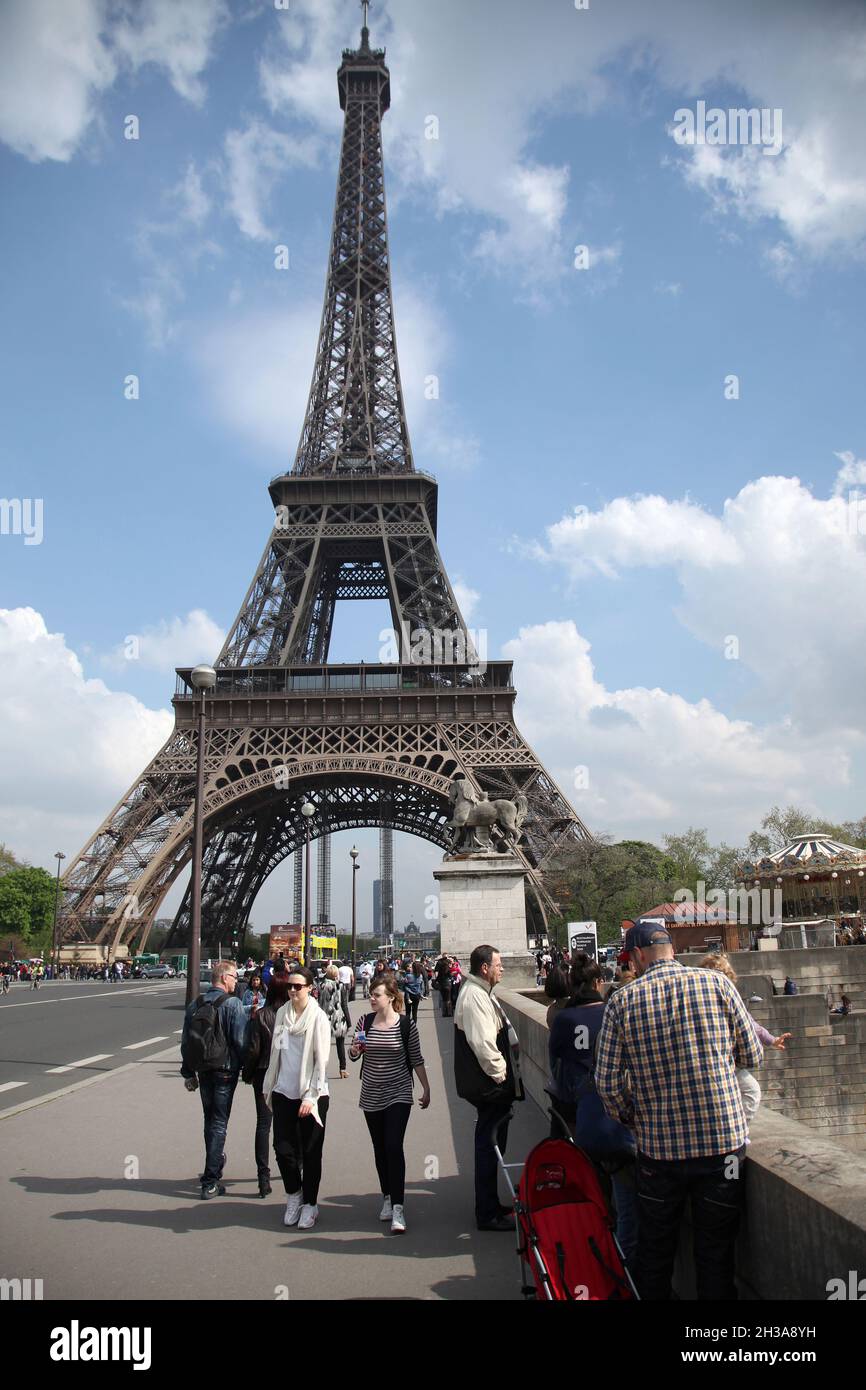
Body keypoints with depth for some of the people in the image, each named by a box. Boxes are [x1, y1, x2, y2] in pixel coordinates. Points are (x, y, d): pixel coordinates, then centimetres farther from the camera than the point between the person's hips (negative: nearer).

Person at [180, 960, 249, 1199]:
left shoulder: (196, 1004, 5)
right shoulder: (232, 1003, -14)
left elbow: (185, 1041, 10)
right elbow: (240, 1040, -17)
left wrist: (188, 1072, 17)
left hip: (202, 1070, 5)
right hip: (225, 1069, -5)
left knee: (210, 1119, 21)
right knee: (219, 1123, 0)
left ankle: (216, 1162, 37)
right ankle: (210, 1182, 0)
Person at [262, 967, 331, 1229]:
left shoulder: (318, 1017, -11)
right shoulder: (282, 1013, 4)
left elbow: (321, 1060, -11)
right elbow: (275, 1052, 13)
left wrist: (311, 1096, -13)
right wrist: (268, 1086, 13)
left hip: (311, 1095, -4)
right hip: (284, 1092, 4)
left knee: (310, 1152, 5)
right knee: (283, 1148, 3)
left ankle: (310, 1204, 22)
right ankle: (294, 1194, 27)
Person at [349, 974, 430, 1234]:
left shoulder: (406, 1024, -9)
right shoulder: (365, 1022, -1)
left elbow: (416, 1059, 0)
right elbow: (353, 1054, 5)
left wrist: (426, 1088, 2)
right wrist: (355, 1049, -18)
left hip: (398, 1094, -4)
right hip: (371, 1095, 4)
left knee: (394, 1147, -13)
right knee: (380, 1149, 11)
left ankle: (398, 1208, -11)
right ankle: (387, 1198, 25)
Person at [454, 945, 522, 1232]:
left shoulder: (480, 992, 14)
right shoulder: (474, 996, -20)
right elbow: (482, 1043, -28)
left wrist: (503, 1073, 19)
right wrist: (500, 1075, -18)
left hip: (489, 1087, 11)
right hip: (488, 1086, -11)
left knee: (490, 1144, 18)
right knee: (489, 1146, -2)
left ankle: (490, 1206, 30)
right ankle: (488, 1214, 6)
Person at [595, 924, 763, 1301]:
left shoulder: (622, 1000, -5)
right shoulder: (716, 983, -5)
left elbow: (607, 1081, -5)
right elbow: (753, 1055, 1)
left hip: (658, 1147, 0)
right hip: (723, 1141, 0)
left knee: (653, 1255, 18)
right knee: (716, 1256, 13)